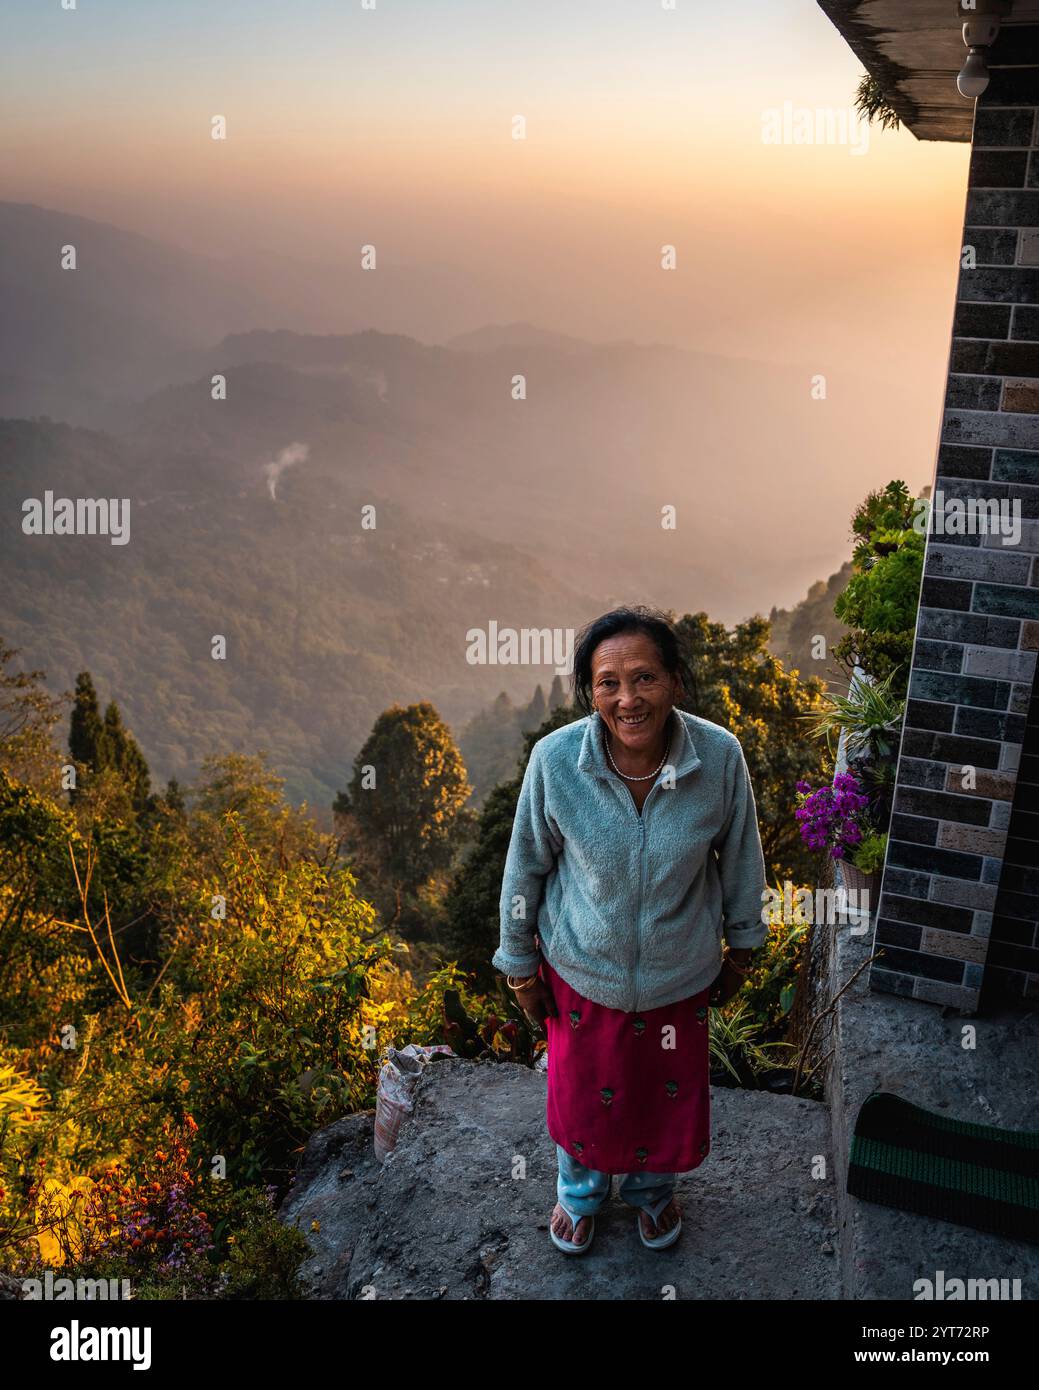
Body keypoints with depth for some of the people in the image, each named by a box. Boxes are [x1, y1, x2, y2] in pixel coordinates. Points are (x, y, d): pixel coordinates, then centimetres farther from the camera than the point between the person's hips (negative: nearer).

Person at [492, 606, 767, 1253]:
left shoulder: (720, 756, -24)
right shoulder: (555, 758, -25)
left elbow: (741, 858, -6)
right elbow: (527, 865, -10)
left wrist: (742, 947, 7)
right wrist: (520, 964, 1)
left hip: (681, 974, 1)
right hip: (582, 970, -1)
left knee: (668, 1092, 25)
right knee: (584, 1092, 23)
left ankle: (653, 1189, 59)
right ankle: (581, 1192, 57)